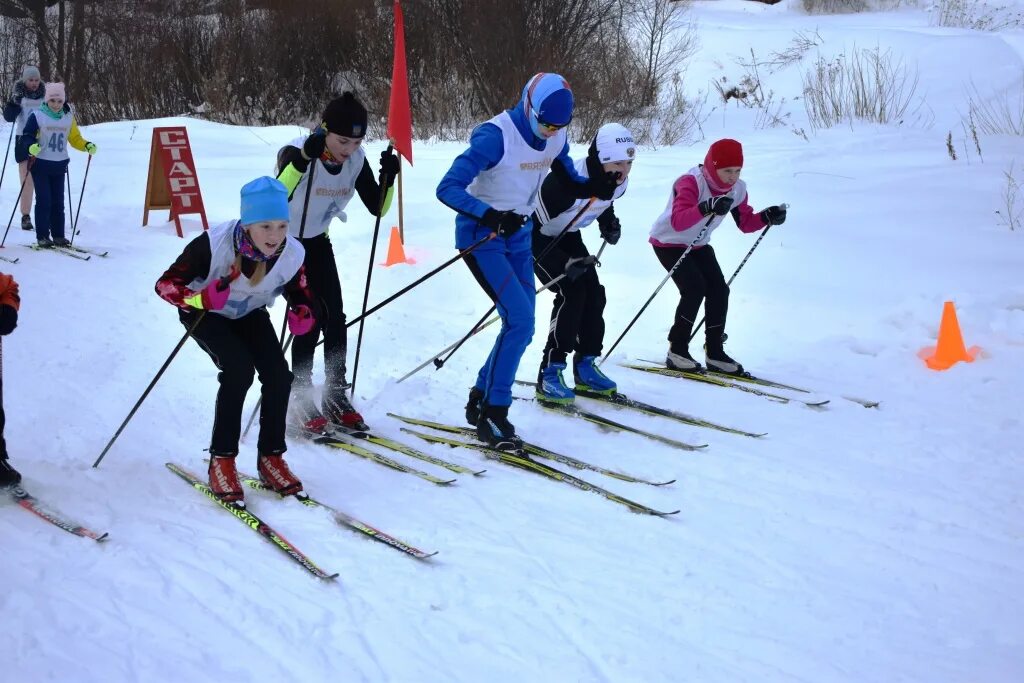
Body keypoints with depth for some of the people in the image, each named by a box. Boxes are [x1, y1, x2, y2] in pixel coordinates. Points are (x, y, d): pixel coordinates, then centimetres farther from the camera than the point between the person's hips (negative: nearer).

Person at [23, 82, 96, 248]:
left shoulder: (68, 117, 8)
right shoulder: (37, 116, -5)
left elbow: (75, 138, 14)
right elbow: (27, 136, -5)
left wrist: (87, 146, -4)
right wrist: (31, 147, -26)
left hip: (59, 166, 4)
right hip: (41, 164, -4)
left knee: (58, 202, 5)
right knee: (44, 201, -6)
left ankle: (58, 235, 11)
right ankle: (42, 236, 0)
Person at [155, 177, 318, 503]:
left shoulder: (292, 254, -25)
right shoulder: (214, 244, -36)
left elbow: (301, 297, -6)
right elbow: (164, 285, -29)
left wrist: (302, 316, -30)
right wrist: (201, 298, -48)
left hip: (250, 313, 4)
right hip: (204, 314, -4)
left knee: (278, 374, -16)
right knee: (239, 369, -26)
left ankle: (271, 457, 3)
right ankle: (221, 460, -12)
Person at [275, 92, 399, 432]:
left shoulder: (356, 159, -13)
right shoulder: (297, 152, -29)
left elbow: (377, 208, -8)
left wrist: (388, 177, -25)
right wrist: (303, 159, -56)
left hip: (317, 242, 5)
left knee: (335, 318, -3)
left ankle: (336, 397, 10)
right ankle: (301, 398, 1)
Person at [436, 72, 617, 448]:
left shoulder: (556, 138, -3)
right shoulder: (496, 137, -24)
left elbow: (569, 180, 13)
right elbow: (448, 189, -28)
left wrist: (595, 186, -10)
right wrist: (492, 217, -42)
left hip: (518, 235, 7)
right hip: (481, 236, -7)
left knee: (521, 326, 6)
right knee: (520, 319, -17)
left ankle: (481, 396, 23)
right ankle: (492, 414, -7)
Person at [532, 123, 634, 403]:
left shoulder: (618, 182, -13)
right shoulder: (567, 181, -38)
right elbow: (534, 223, -32)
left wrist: (609, 223, -6)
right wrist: (565, 263, -34)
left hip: (567, 236, 8)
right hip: (537, 238, -7)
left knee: (594, 293, -2)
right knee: (571, 292, -20)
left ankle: (585, 366, 13)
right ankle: (550, 373, -15)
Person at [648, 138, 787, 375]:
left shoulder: (736, 188, -9)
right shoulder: (691, 182, -31)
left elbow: (746, 222, -1)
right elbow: (678, 221, -45)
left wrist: (767, 216, -20)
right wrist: (707, 207, -59)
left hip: (698, 245, 7)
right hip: (669, 243, -7)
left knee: (719, 290, -4)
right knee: (695, 288, -21)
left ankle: (715, 353, 8)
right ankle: (676, 352, -10)